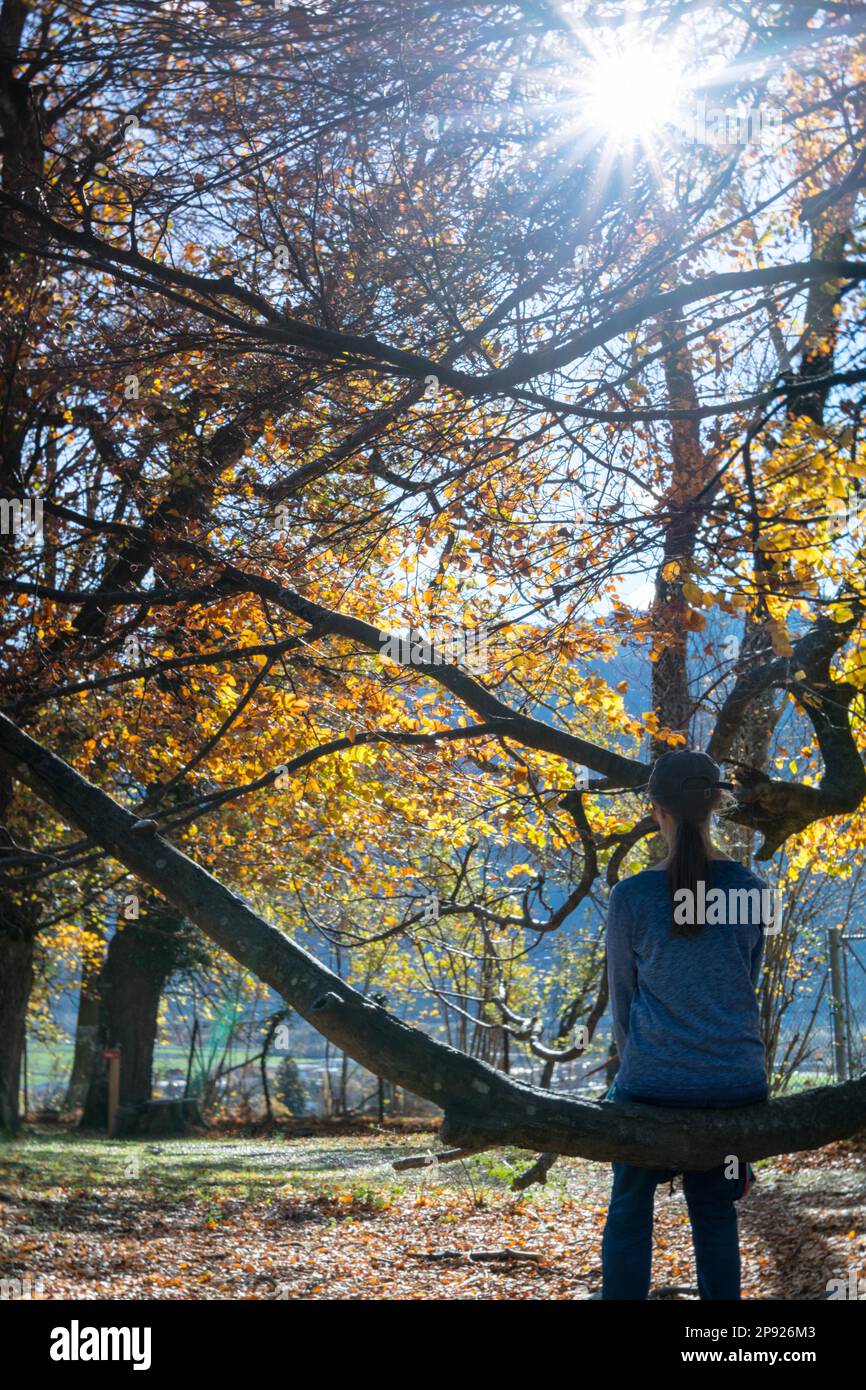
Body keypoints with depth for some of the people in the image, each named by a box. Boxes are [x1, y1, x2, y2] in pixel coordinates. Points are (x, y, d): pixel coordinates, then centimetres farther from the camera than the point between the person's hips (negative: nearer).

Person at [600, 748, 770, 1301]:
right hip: (735, 1080, 2)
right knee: (716, 1212, 14)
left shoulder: (631, 897, -7)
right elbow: (748, 982, 11)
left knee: (630, 1211, 11)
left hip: (651, 1084, -2)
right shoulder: (751, 891, 0)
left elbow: (622, 993, 5)